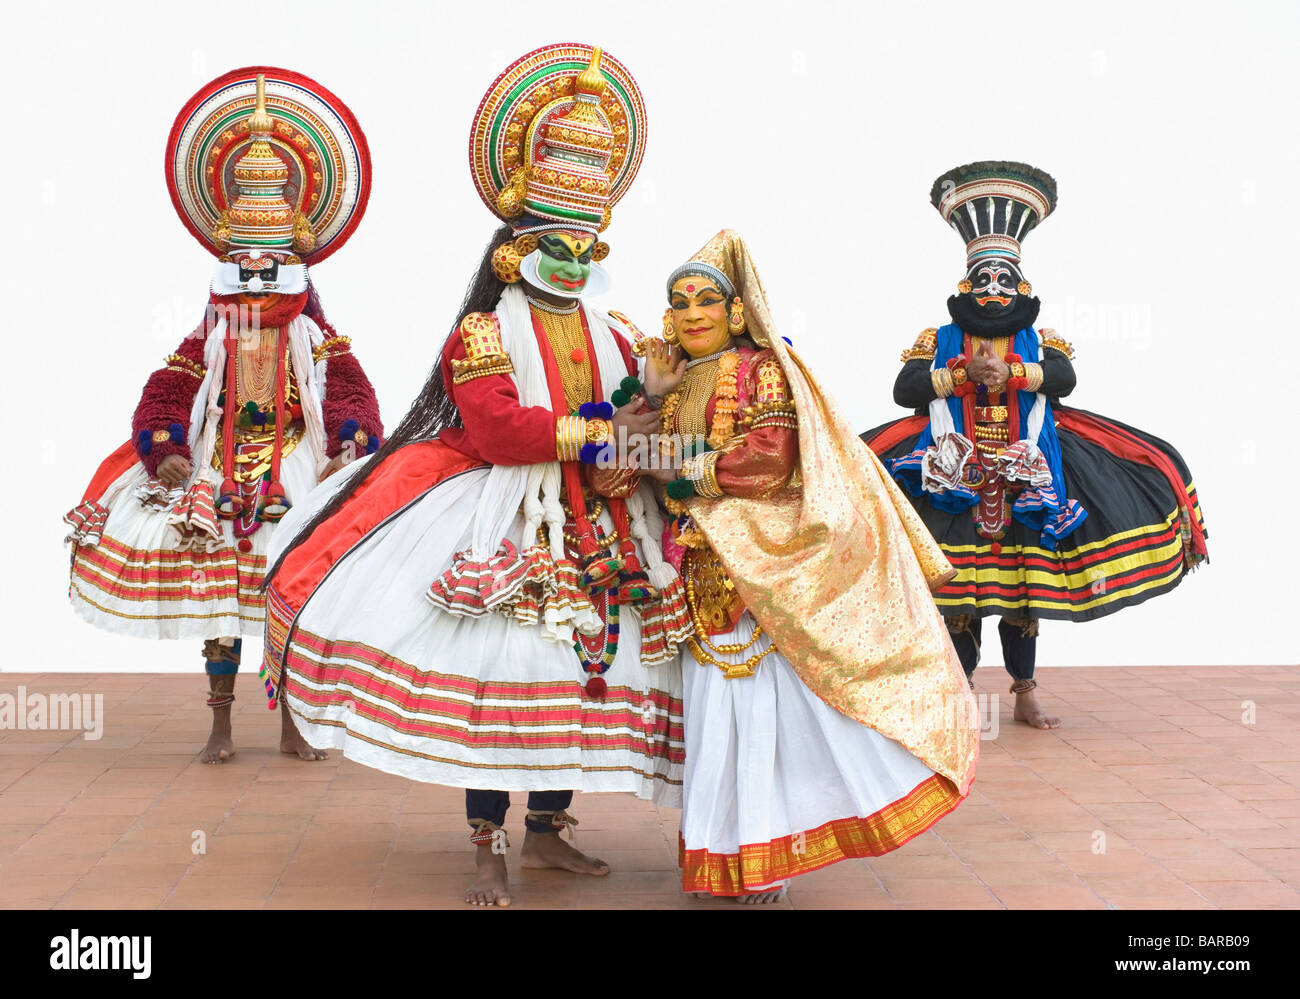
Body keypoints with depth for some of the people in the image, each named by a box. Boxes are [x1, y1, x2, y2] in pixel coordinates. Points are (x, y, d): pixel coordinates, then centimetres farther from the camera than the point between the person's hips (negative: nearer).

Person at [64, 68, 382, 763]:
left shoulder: (317, 341, 3)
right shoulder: (209, 342, 6)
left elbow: (351, 400, -7)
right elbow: (166, 396, 0)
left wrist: (349, 447, -23)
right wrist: (168, 450, -15)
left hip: (298, 480, -1)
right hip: (218, 476, 1)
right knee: (217, 598, 2)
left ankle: (293, 725, 14)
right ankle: (220, 726, 14)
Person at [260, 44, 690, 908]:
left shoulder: (618, 339, 12)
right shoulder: (484, 334, -4)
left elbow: (651, 425, 8)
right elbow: (499, 431, -17)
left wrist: (619, 467, -14)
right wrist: (595, 429, -16)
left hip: (594, 529, 5)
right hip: (502, 526, -5)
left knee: (581, 669, 8)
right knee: (494, 673, -7)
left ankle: (546, 831, 24)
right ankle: (489, 854, 5)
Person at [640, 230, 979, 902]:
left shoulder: (762, 368, -3)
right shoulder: (682, 385, 17)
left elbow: (770, 458, -15)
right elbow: (650, 463, 12)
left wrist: (684, 475, -13)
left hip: (766, 562, -6)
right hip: (708, 576, 6)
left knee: (785, 698, -8)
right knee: (725, 705, 6)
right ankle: (749, 863, 15)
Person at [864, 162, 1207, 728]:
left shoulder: (1040, 342, 12)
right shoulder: (938, 341, 9)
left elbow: (1065, 378, -8)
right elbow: (904, 388, -6)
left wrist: (1011, 371, -20)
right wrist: (963, 375, -15)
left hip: (1024, 479, 1)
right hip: (955, 478, -1)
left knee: (1023, 584, 2)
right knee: (958, 589, -3)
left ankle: (1025, 695, 13)